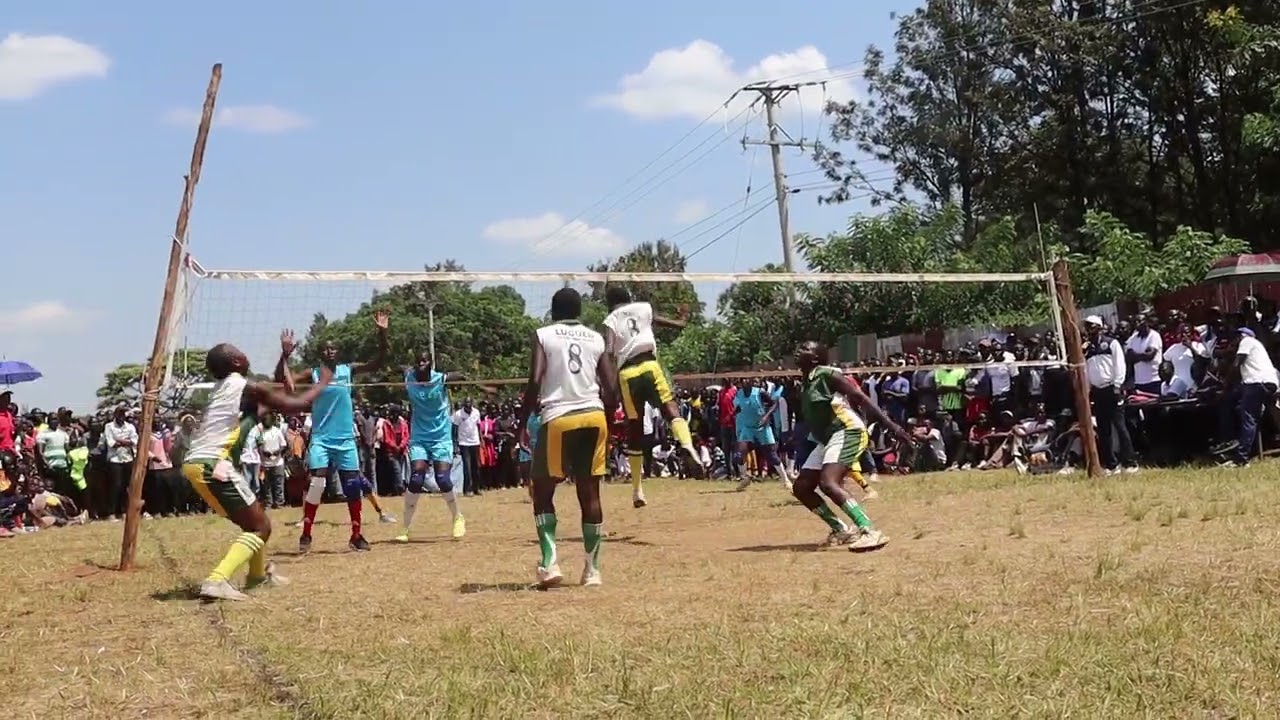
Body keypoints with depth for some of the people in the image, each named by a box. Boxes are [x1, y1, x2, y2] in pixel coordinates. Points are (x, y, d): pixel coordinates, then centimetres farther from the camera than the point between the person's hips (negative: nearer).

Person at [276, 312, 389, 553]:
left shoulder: (348, 370, 4)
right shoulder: (313, 374, -1)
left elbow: (378, 363, -2)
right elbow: (280, 379, -9)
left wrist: (382, 334, -15)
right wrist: (285, 355, -25)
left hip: (345, 439, 2)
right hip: (321, 439, -2)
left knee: (354, 486, 3)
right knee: (316, 484, -14)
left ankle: (356, 535, 15)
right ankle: (306, 534, -4)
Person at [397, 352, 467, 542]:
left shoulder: (441, 378, -11)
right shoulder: (409, 378, -3)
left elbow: (462, 377, -17)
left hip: (441, 437, -2)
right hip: (419, 438, 2)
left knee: (443, 480, -10)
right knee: (415, 481, -11)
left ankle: (458, 518, 16)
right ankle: (406, 529, -2)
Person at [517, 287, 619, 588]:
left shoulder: (544, 335, 4)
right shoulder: (596, 339, 13)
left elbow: (535, 382, -9)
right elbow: (611, 387, 8)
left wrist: (522, 423, -3)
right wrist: (607, 424, 19)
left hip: (559, 418, -3)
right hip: (594, 417, 3)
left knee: (543, 490, 11)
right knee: (590, 493, 10)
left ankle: (549, 561, -4)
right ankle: (592, 569, 11)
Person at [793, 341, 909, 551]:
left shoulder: (827, 374, -11)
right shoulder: (804, 383, 15)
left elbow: (860, 398, -17)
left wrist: (892, 426, -23)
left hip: (848, 433, -10)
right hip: (827, 438, 10)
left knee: (828, 483, -27)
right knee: (801, 488, 8)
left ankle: (870, 532, -28)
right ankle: (841, 531, 17)